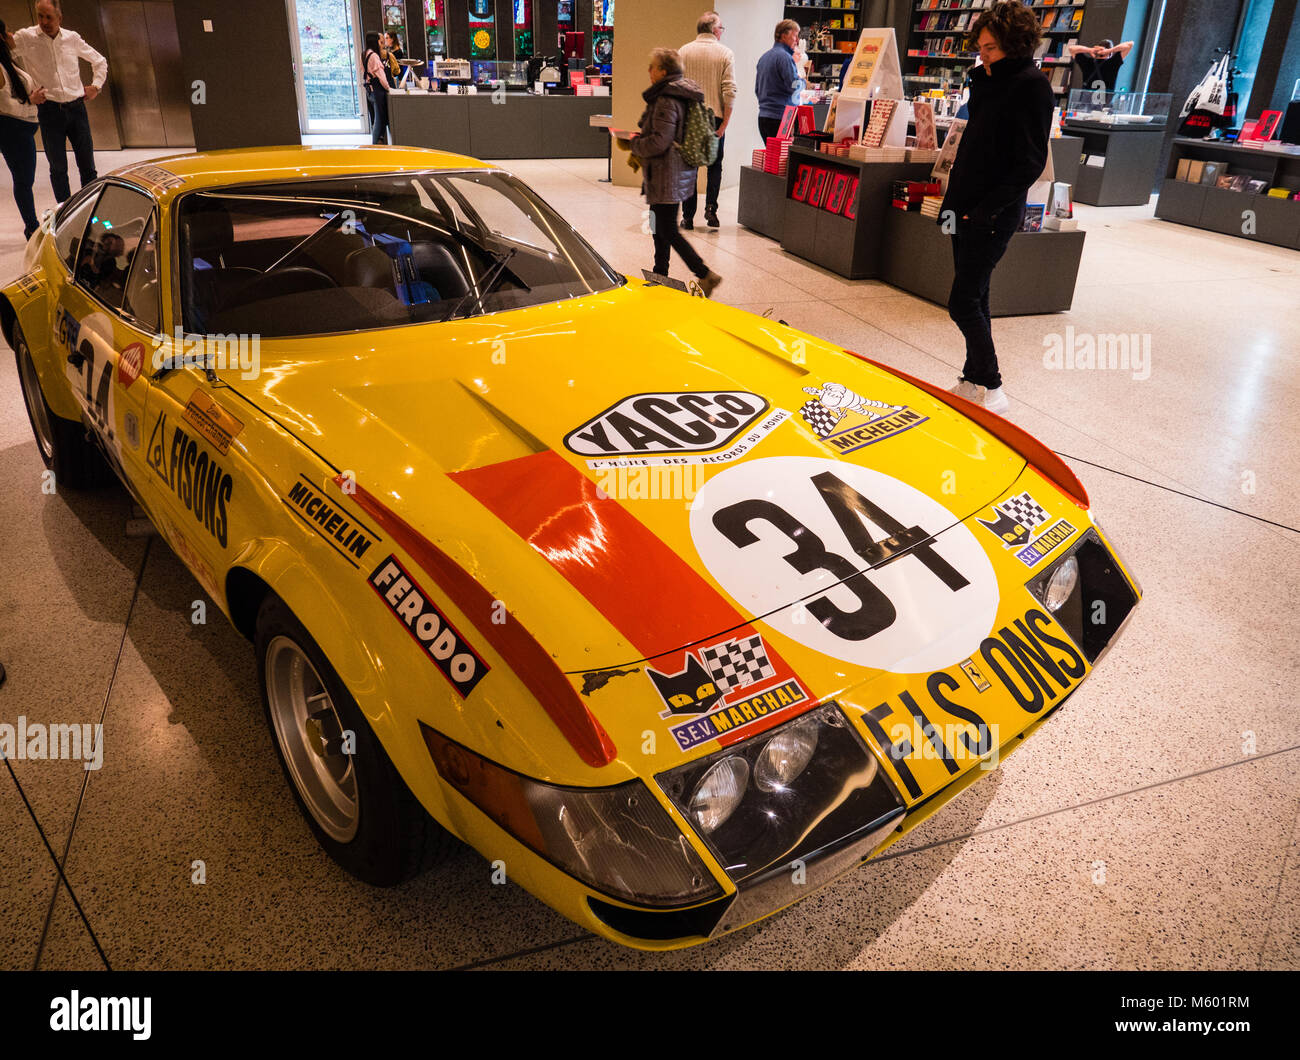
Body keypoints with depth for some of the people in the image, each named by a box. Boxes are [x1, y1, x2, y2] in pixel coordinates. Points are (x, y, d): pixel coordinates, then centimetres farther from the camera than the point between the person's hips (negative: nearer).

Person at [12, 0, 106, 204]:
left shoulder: (72, 38, 6)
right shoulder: (26, 38, -3)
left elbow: (99, 61, 20)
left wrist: (96, 86, 10)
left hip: (76, 108, 2)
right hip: (49, 109, -2)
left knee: (87, 166, 5)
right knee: (58, 168, 3)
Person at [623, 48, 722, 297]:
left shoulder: (666, 101, -19)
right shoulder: (680, 96, 12)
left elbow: (659, 142, -25)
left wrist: (633, 143, -8)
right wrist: (640, 139, 13)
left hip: (667, 176, -10)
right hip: (681, 172, 10)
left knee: (667, 230, -5)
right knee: (660, 225, 19)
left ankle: (705, 275, -7)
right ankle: (660, 275, 29)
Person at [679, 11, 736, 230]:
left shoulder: (683, 52, 3)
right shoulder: (726, 53, -1)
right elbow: (729, 90, -7)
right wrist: (724, 122, -5)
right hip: (714, 117, -1)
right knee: (715, 165, 14)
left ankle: (688, 216, 6)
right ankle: (710, 207, -2)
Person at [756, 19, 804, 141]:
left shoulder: (764, 56, 16)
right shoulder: (784, 56, -11)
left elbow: (757, 89, 21)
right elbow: (794, 87, -15)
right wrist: (802, 79, 3)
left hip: (763, 116, 9)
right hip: (781, 117, -9)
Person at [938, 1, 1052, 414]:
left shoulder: (1031, 86, -12)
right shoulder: (986, 81, 13)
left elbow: (1030, 162, -17)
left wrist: (986, 209, -20)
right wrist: (955, 198, 13)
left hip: (993, 214, -8)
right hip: (967, 208, 8)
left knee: (964, 302, -10)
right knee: (973, 298, 13)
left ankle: (991, 390, 1)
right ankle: (974, 381, 22)